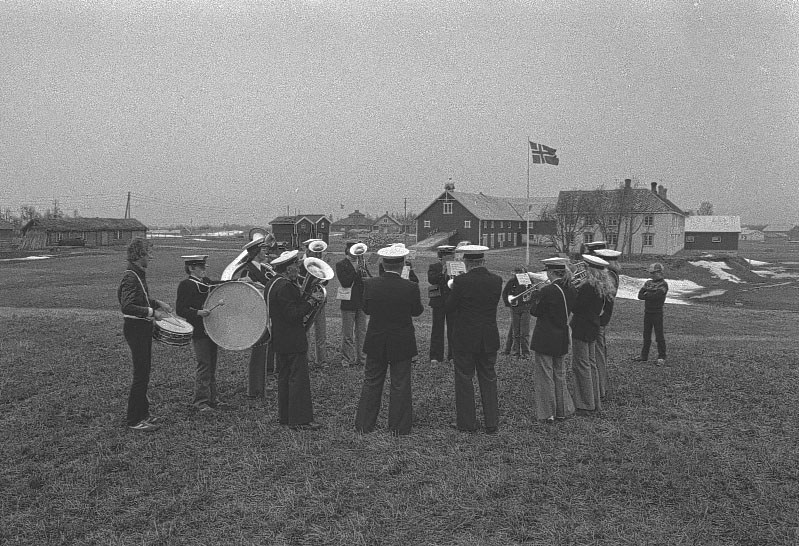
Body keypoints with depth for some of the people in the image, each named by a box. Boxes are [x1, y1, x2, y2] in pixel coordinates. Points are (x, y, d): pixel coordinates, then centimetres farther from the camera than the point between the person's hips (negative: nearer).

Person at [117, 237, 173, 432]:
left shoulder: (139, 274, 11)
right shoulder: (130, 277, -19)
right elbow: (127, 306, -27)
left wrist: (157, 303, 15)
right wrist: (151, 312, -28)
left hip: (143, 328, 10)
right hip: (135, 327, -10)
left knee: (144, 371, 15)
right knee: (141, 374, -5)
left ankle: (142, 413, 26)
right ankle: (135, 421, 4)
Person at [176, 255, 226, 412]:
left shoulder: (206, 282, 12)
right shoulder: (185, 285, -10)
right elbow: (180, 310, -14)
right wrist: (198, 312, -27)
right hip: (199, 332, -8)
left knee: (212, 364, 12)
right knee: (204, 365, -5)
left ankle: (212, 398, 21)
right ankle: (201, 401, 5)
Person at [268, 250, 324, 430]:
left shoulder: (275, 284, 11)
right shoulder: (285, 287, -21)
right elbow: (293, 314, -25)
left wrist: (306, 298, 8)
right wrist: (311, 302, -19)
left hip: (280, 341, 10)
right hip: (293, 341, -10)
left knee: (284, 378, 16)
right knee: (299, 379, -4)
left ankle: (285, 415, 26)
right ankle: (300, 420, 1)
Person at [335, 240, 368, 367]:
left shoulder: (361, 264, 15)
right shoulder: (341, 265, -4)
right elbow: (345, 283, -17)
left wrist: (367, 278, -10)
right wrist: (355, 270, -18)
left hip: (361, 303, 5)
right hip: (348, 304, -5)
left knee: (361, 333, 9)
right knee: (348, 334, 0)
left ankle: (360, 358, 17)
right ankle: (346, 359, 8)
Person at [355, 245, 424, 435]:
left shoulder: (369, 284, -11)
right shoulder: (411, 287, -17)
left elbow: (366, 309, 2)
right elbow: (417, 312, -2)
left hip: (375, 343, 2)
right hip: (402, 344, -2)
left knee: (371, 383, 15)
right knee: (400, 385, 10)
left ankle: (363, 424, 23)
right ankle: (399, 427, 19)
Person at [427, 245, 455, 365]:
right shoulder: (433, 267, 4)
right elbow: (431, 280, -13)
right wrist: (442, 272, -21)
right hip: (438, 301, -2)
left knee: (453, 328, 5)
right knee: (437, 329, -2)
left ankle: (452, 355, 14)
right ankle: (435, 357, 2)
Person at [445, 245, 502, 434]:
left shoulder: (461, 281, -16)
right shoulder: (496, 280, -4)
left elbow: (449, 307, -9)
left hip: (464, 339, -4)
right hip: (489, 340, 4)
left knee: (464, 380, 8)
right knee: (489, 380, 14)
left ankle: (467, 423, 16)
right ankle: (491, 423, 20)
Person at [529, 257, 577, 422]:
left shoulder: (547, 291, -20)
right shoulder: (572, 291, 0)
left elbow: (534, 311, -12)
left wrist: (535, 295, 3)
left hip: (544, 339, -7)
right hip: (562, 340, 7)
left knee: (544, 376, 4)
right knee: (560, 375, 18)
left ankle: (547, 413, 10)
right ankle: (562, 410, 26)